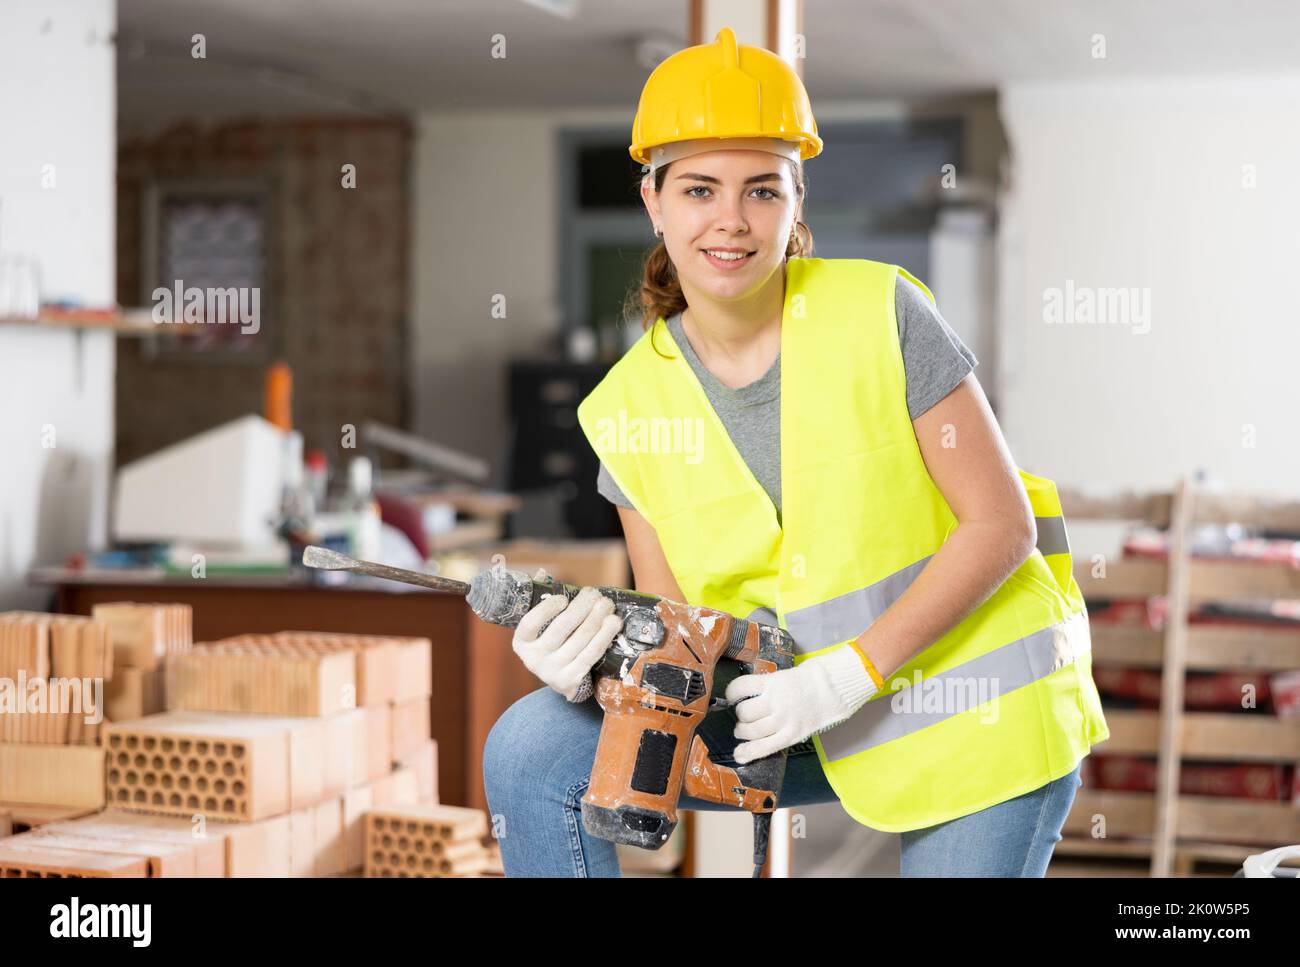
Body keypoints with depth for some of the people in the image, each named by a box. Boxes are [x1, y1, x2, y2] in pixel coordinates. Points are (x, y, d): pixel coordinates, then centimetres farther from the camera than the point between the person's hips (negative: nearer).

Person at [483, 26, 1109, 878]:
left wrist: (849, 673, -21)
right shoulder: (632, 407, -4)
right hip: (822, 722, 3)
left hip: (981, 715, -3)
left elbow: (1002, 523, -14)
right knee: (533, 752, -9)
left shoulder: (881, 312, -15)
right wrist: (599, 661, -23)